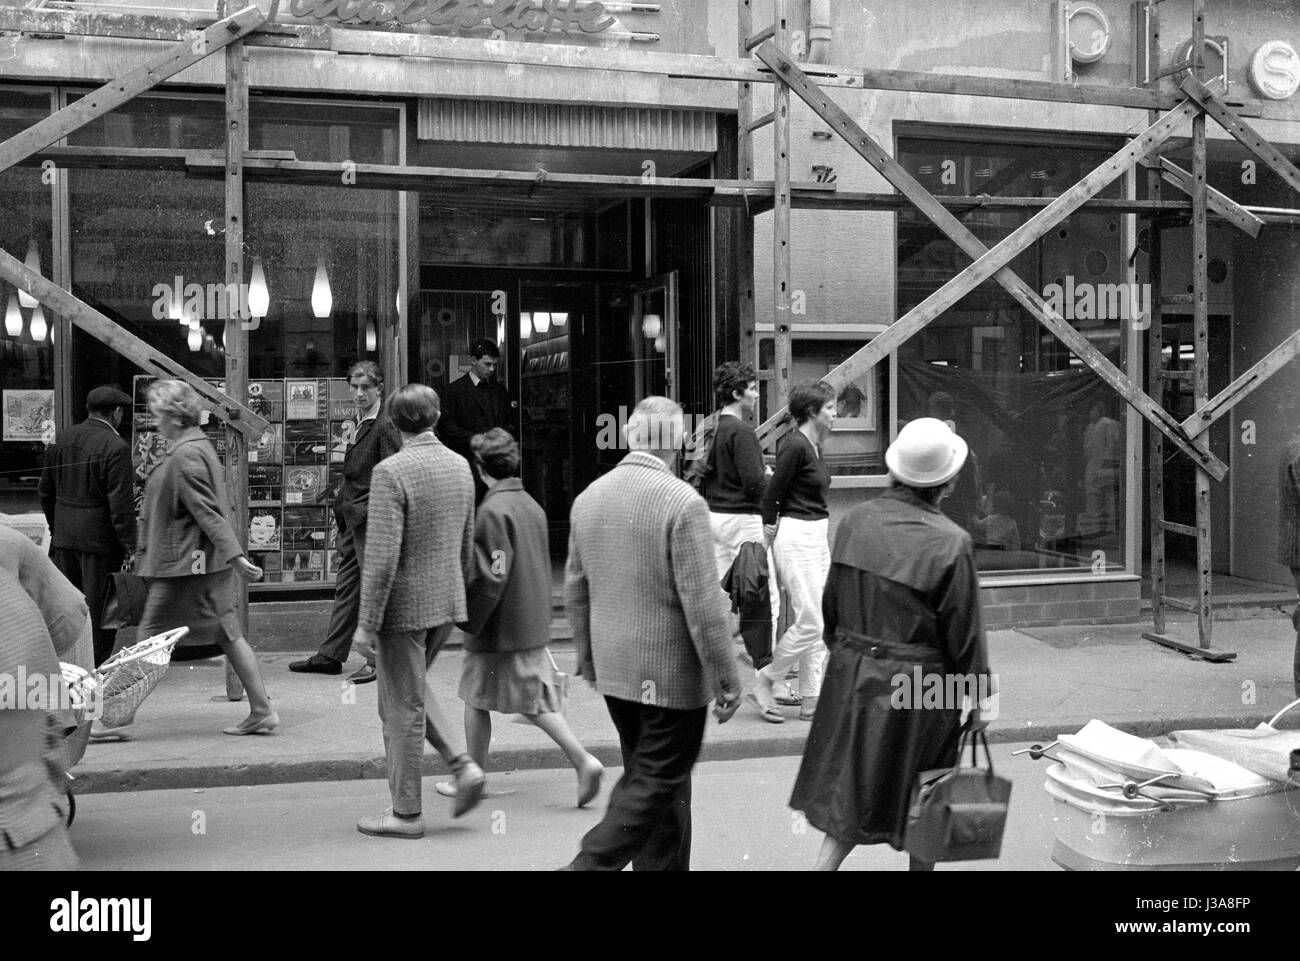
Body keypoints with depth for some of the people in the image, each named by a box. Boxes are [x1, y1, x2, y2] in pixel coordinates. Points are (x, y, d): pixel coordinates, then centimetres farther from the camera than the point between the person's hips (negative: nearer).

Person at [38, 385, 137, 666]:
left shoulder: (62, 440, 7)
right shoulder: (116, 448, -15)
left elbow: (46, 491, 14)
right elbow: (120, 503, -17)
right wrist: (130, 546, -12)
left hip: (63, 537, 7)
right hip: (99, 538, -6)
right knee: (98, 607, 2)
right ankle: (97, 668, 7)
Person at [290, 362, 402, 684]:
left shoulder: (385, 427, -13)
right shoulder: (360, 425, 15)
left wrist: (368, 509, -19)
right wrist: (343, 496, 12)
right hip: (352, 519, 9)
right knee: (346, 587, 13)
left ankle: (378, 660, 5)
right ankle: (331, 655, 20)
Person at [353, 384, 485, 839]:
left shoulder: (390, 472, -17)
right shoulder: (460, 466, 5)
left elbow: (382, 557, -20)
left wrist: (366, 623, -14)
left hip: (404, 606, -7)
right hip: (447, 602, 7)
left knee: (403, 709, 5)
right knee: (411, 692, 25)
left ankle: (406, 813, 16)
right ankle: (463, 765, 14)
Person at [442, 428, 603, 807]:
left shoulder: (493, 510, -17)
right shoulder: (531, 505, 8)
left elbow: (491, 577, -20)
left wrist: (468, 620, -11)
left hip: (499, 629, -8)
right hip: (534, 623, 8)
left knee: (477, 699, 9)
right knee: (538, 700, 12)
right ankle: (583, 760, 0)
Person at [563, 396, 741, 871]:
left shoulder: (589, 497, 4)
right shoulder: (683, 503, -17)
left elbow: (575, 587, 11)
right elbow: (702, 604, -18)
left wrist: (586, 654, 22)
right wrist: (725, 679, -10)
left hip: (613, 668, 7)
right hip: (671, 672, -7)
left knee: (646, 774, 19)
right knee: (659, 782, 4)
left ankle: (661, 865, 27)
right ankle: (592, 863, -2)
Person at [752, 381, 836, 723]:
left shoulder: (813, 446, 13)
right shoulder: (795, 445, -15)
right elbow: (772, 495, -14)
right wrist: (770, 528, -8)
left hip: (817, 536, 9)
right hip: (796, 536, -9)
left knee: (819, 623, 8)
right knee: (809, 623, -8)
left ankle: (811, 700, 13)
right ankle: (764, 680, 9)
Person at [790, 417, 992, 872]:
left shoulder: (855, 522, -3)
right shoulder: (951, 543, -18)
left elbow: (831, 605, 6)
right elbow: (964, 633, -11)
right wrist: (978, 694, 2)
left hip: (852, 674, 5)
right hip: (919, 684, -4)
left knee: (853, 786, 17)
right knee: (924, 801, 16)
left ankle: (824, 863, 7)